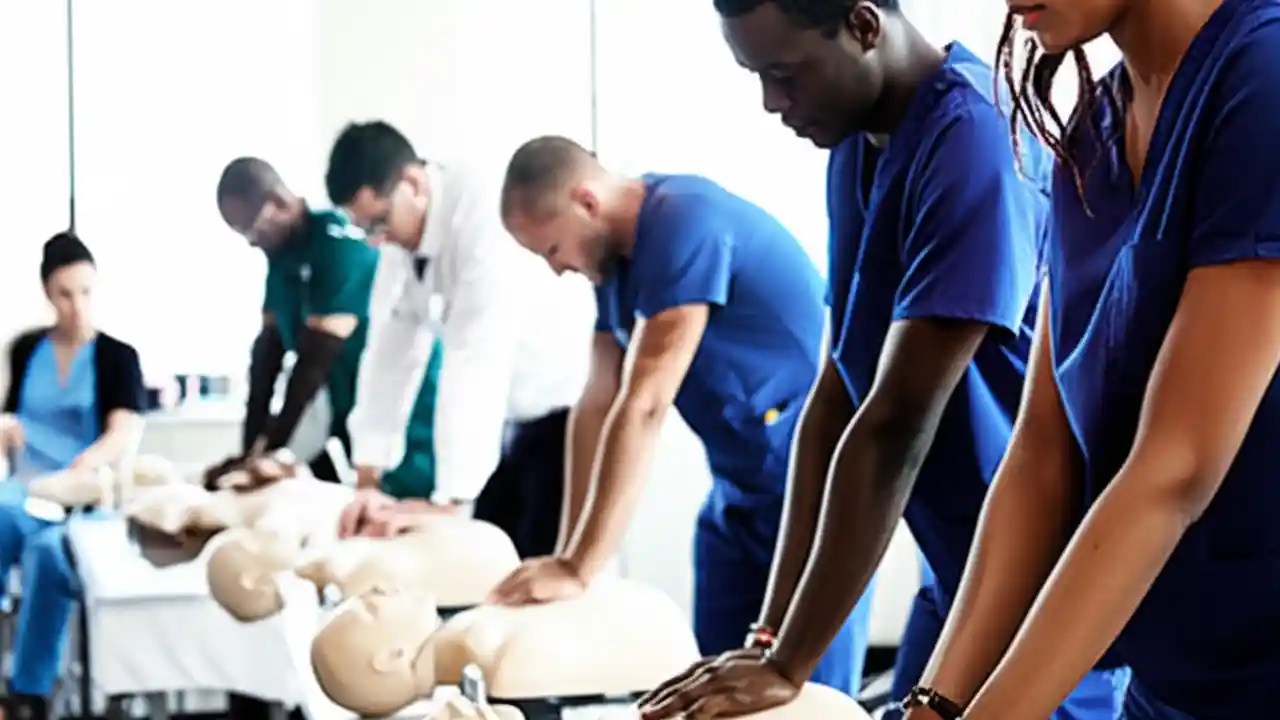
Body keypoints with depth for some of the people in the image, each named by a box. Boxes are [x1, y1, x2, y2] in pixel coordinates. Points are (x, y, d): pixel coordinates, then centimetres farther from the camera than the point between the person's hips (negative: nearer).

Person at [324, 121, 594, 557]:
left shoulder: (482, 213, -28)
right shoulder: (401, 238, -2)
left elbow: (479, 359, -33)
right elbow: (389, 351, -4)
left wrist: (447, 501, -36)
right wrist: (367, 480, -11)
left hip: (573, 404, -8)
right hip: (514, 416, 8)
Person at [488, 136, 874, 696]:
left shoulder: (684, 224, -22)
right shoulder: (619, 252, 6)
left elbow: (643, 409, -27)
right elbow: (598, 405, 4)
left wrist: (579, 570, -27)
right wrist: (566, 556, -2)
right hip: (740, 490, 9)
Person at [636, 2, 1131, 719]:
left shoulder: (974, 139, -23)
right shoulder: (857, 144, 5)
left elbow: (897, 426, -25)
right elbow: (840, 393, 3)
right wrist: (772, 634, -2)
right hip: (957, 576, 8)